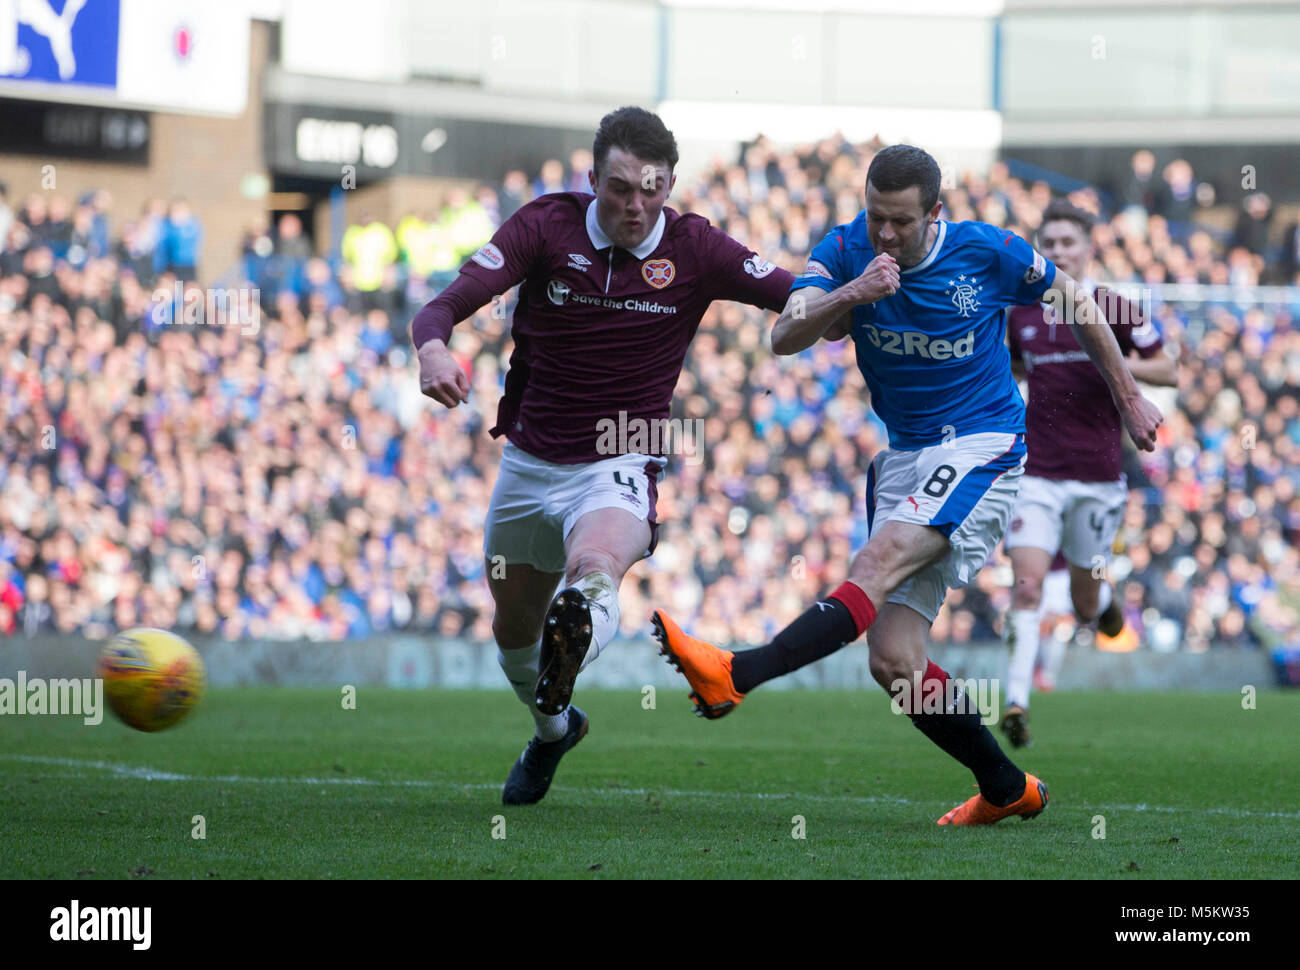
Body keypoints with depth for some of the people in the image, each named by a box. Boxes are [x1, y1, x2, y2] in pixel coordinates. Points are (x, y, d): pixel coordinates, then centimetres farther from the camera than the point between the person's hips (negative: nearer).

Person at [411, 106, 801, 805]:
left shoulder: (695, 249, -9)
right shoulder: (546, 225, -11)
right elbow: (447, 304, -19)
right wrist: (433, 350, -43)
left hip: (618, 466, -3)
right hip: (529, 460, 3)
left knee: (595, 569, -37)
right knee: (514, 625, 20)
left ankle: (577, 636, -66)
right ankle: (553, 730, 47)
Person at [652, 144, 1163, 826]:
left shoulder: (988, 251, -8)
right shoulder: (846, 252, -3)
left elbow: (1075, 304, 9)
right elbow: (785, 338, -17)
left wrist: (1129, 399, 15)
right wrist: (850, 294, -34)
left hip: (982, 448, -5)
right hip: (905, 457, 5)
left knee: (881, 558, -31)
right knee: (894, 661, -4)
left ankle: (735, 676, -46)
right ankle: (1007, 788, 12)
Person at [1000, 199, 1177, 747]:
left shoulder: (1114, 310, -2)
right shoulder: (1019, 313, 7)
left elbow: (1169, 372, 2)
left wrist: (1128, 367, -16)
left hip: (1097, 476, -1)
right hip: (1036, 473, 1)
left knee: (1085, 604, 10)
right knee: (1026, 584, -17)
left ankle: (1101, 599, 48)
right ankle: (1017, 703, -20)